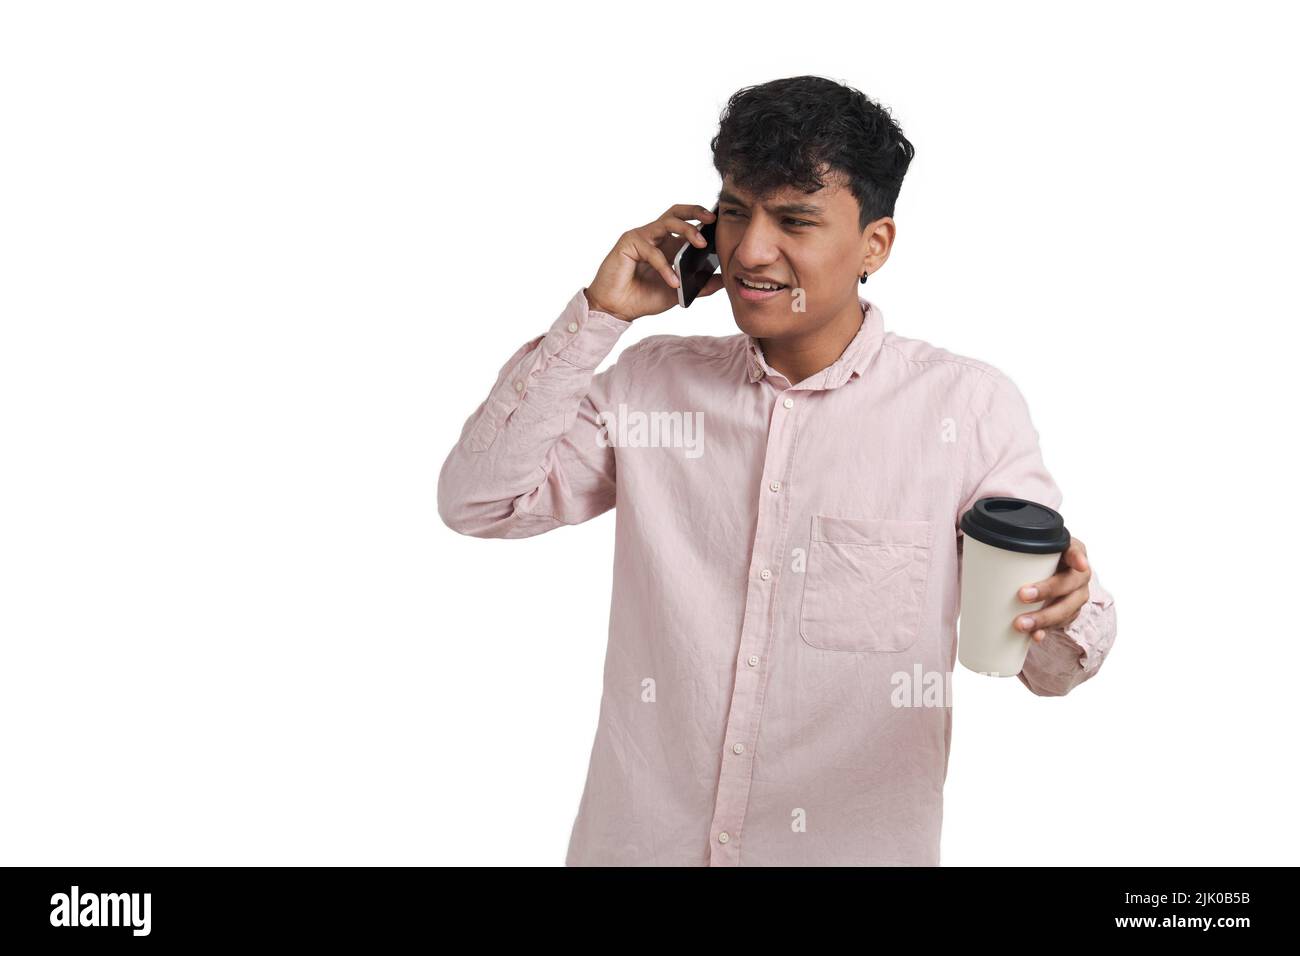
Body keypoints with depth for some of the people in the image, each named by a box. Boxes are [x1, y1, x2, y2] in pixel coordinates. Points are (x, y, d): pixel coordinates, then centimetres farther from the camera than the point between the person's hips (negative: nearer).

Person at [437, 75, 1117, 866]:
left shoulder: (970, 407, -10)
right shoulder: (654, 380, -1)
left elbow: (1046, 667, -7)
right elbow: (475, 501, -6)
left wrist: (1062, 617, -32)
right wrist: (598, 314, -11)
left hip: (856, 843, -2)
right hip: (638, 838, 2)